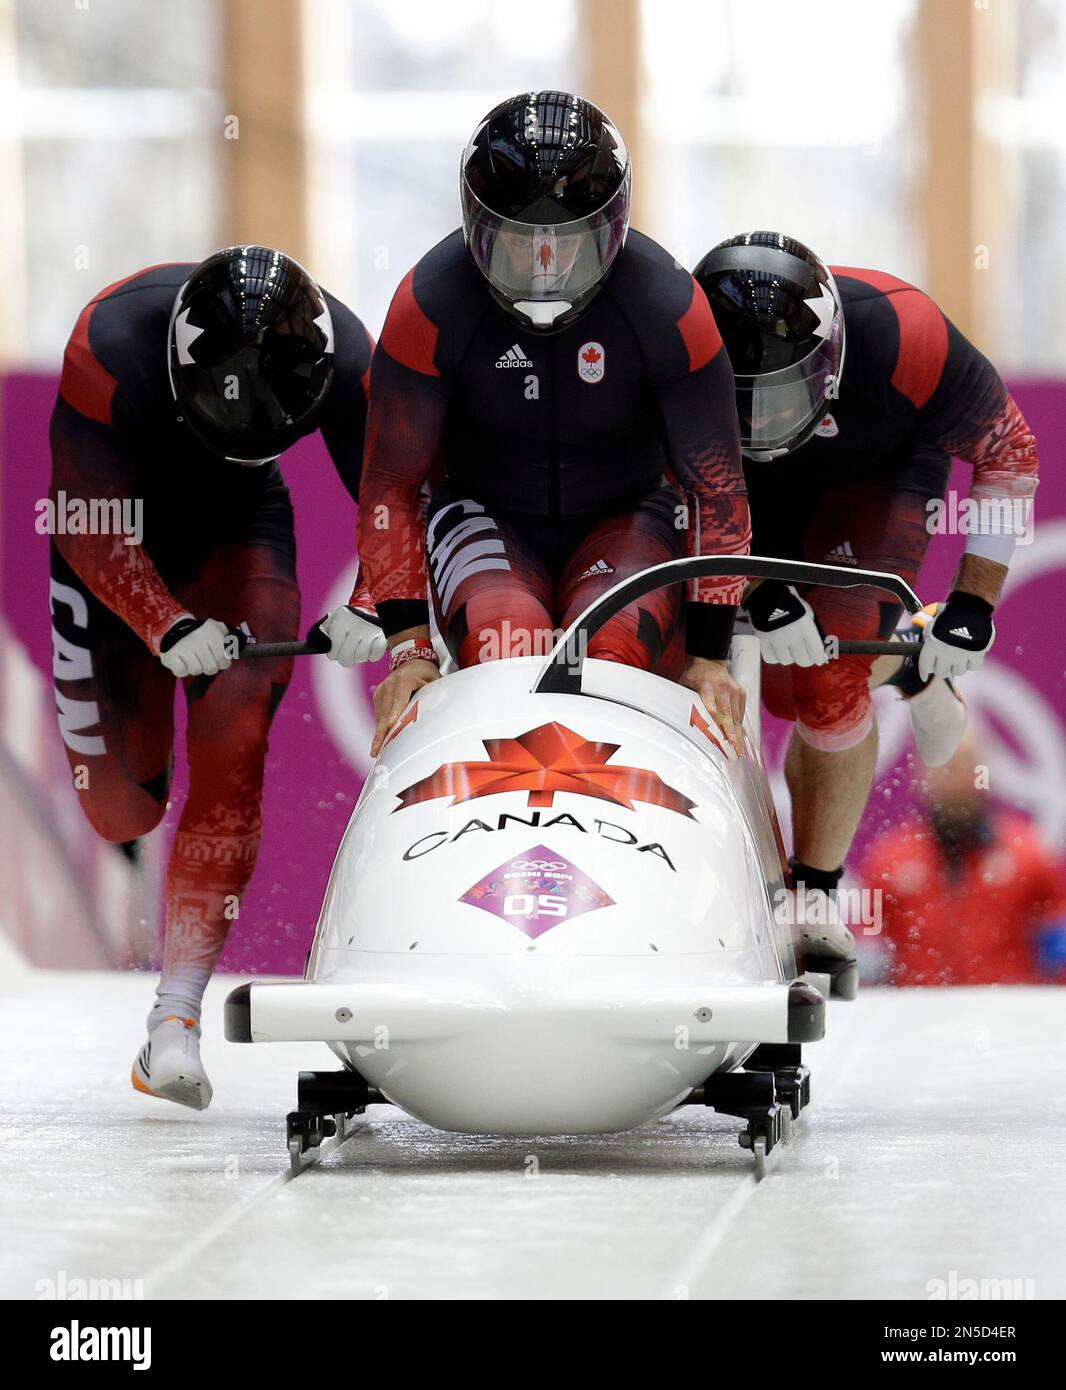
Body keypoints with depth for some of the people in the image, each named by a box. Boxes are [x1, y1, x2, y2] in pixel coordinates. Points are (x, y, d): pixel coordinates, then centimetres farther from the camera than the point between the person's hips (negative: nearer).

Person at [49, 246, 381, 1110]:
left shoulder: (342, 355, -27)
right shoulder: (113, 344, -35)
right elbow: (91, 527, -29)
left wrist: (375, 605, -33)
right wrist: (169, 627, -44)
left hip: (237, 528, 1)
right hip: (114, 533, -1)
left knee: (233, 759, -19)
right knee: (120, 804, -1)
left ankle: (177, 1020, -18)